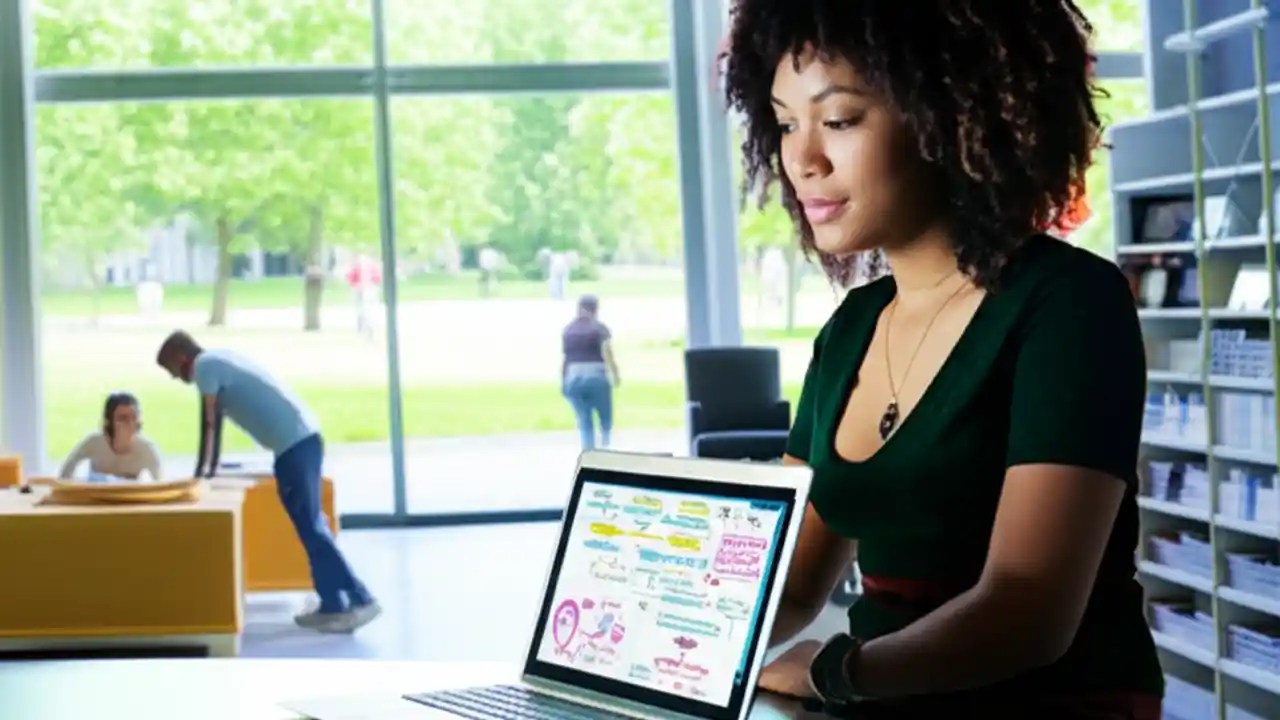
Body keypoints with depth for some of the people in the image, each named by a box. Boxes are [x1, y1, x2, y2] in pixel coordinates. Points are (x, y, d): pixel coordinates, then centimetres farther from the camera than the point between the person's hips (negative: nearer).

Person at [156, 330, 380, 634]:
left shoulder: (205, 366, -4)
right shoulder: (219, 361, 24)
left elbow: (209, 424, -3)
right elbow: (216, 422, 30)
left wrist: (199, 475, 5)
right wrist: (211, 469, 35)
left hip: (292, 444, -9)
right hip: (303, 437, 9)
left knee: (311, 528, -6)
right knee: (310, 525, 12)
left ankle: (358, 602, -6)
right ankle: (333, 605, 14)